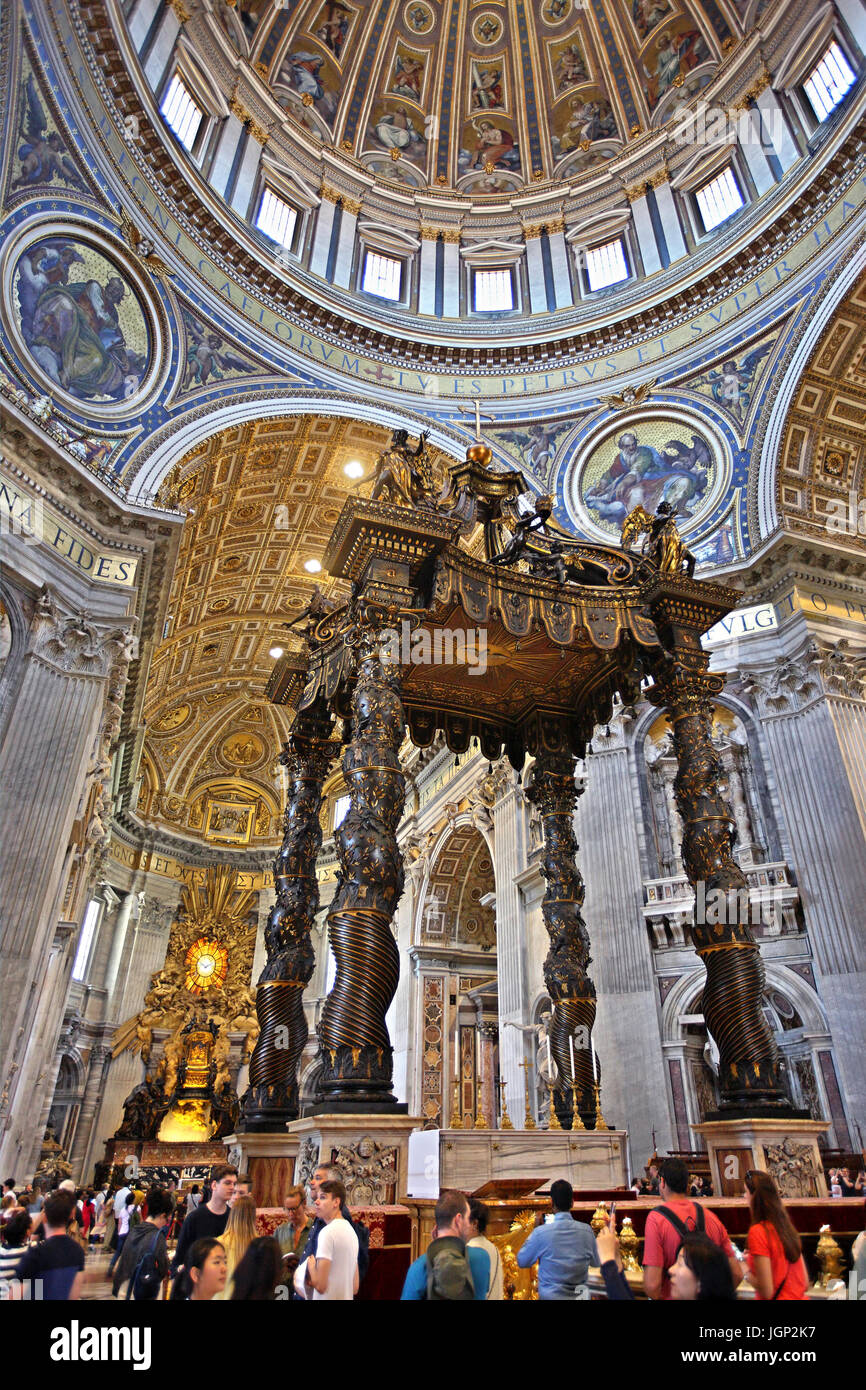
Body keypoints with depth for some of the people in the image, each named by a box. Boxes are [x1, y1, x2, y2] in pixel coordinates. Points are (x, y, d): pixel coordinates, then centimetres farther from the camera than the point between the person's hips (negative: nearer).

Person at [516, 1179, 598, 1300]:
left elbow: (522, 1262, -4)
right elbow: (596, 1262, 7)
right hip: (580, 1295, 3)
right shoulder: (586, 1231, -12)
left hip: (550, 1296, -2)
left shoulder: (541, 1232, -20)